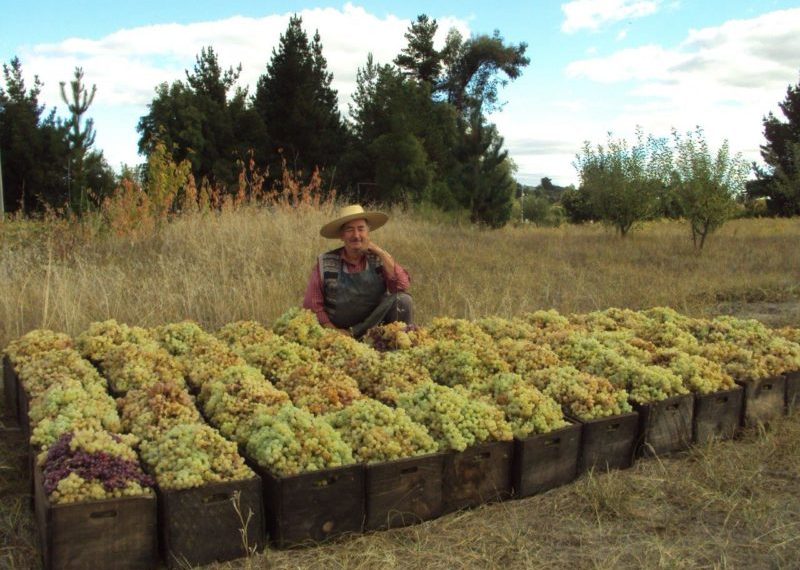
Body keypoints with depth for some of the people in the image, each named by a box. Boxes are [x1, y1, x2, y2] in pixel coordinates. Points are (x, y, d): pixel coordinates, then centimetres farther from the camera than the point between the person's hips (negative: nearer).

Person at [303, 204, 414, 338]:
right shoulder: (324, 264, -3)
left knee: (403, 300, -21)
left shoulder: (378, 259, 0)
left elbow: (403, 286, -14)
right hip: (341, 334, -2)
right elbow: (312, 304, 0)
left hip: (375, 330, 2)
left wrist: (380, 252, -14)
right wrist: (334, 331, -12)